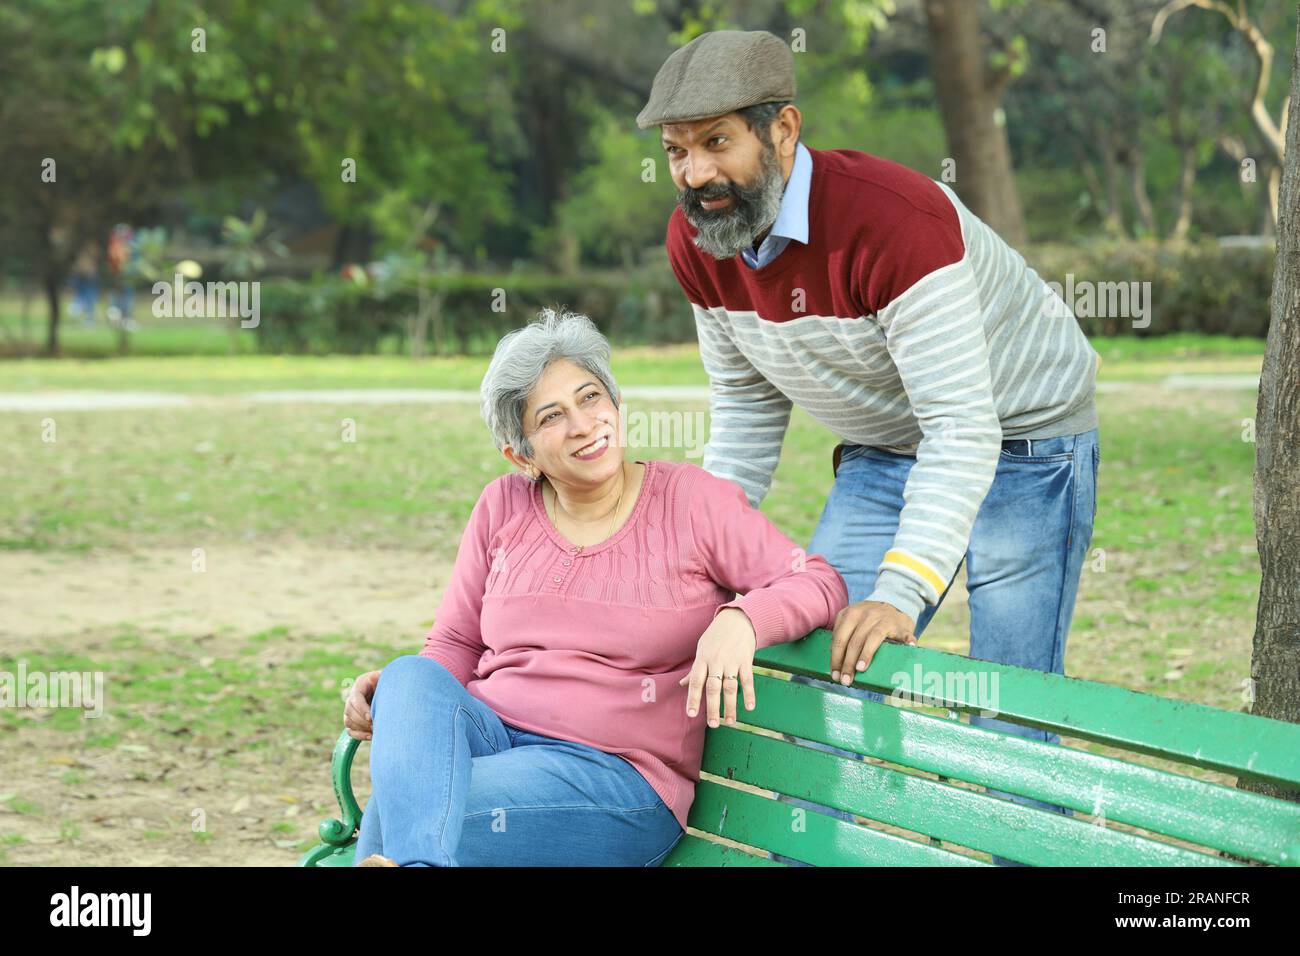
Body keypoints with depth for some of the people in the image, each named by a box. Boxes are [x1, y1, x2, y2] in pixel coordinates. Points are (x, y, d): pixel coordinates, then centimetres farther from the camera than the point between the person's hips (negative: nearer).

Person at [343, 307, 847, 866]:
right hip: (489, 733, 5)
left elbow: (819, 584, -2)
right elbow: (455, 645, 15)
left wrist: (740, 620, -24)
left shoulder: (691, 500, 1)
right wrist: (390, 694, -8)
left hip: (620, 774, -4)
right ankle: (419, 862, -48)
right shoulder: (504, 507, 11)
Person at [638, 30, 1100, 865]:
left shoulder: (895, 217, -33)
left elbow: (964, 428, -35)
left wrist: (903, 591, -43)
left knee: (1008, 719, -9)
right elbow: (746, 410, 5)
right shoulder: (696, 240, -9)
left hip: (1020, 444, -7)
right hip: (881, 454, 7)